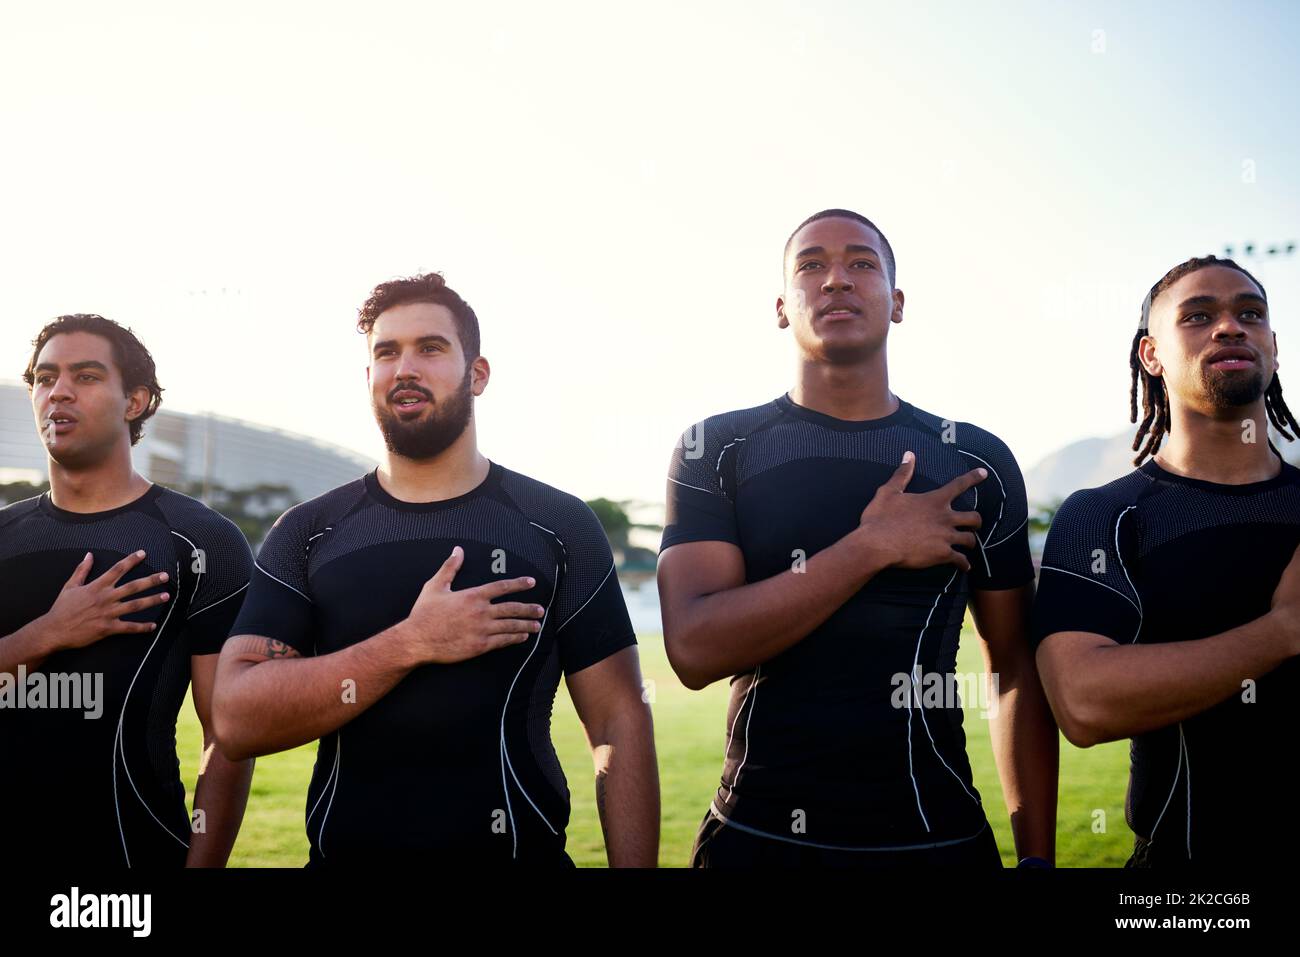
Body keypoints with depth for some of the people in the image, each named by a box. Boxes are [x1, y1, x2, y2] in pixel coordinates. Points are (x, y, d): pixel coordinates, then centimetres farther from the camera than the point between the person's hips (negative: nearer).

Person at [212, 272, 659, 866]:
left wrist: (633, 865, -14)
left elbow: (618, 721, -4)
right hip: (344, 852, 1)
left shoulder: (560, 526, -3)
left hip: (522, 853, -1)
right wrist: (411, 643, -19)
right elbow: (236, 719, -10)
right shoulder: (305, 534, 0)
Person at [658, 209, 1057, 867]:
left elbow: (1017, 671, 5)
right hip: (757, 837, -1)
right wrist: (875, 547, -19)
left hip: (937, 838, 2)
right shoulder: (715, 449, -3)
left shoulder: (976, 463, 1)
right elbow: (694, 650, -16)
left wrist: (1037, 854, -1)